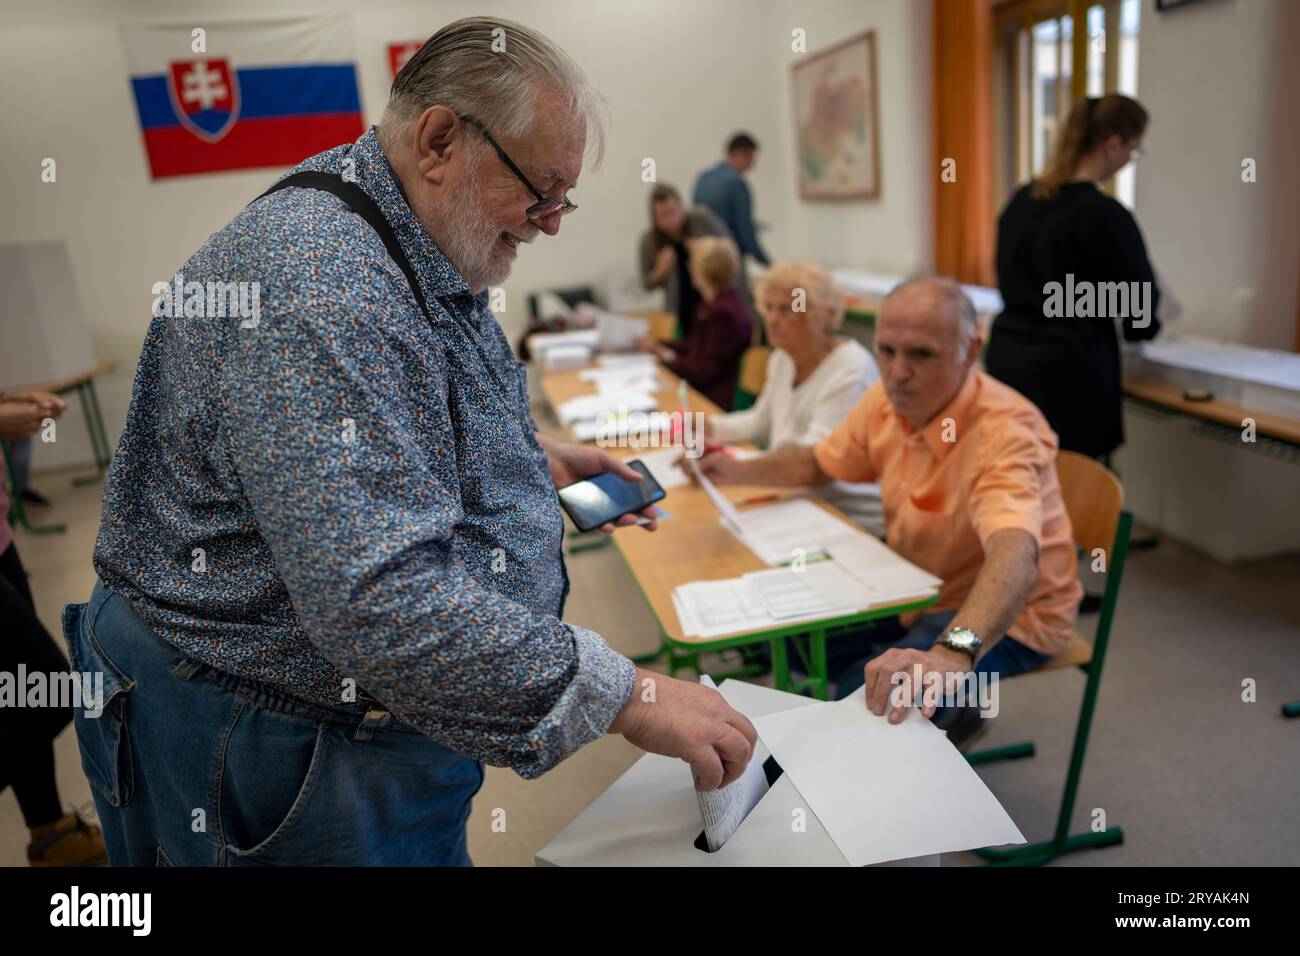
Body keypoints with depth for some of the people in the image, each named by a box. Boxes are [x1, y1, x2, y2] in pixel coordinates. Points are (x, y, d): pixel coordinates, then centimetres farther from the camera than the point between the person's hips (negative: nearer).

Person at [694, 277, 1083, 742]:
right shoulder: (888, 398, -7)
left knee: (863, 699, -29)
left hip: (1003, 614, -8)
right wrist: (739, 470, -3)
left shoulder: (1005, 432, -30)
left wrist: (952, 654, -66)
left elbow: (1016, 557, -49)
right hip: (916, 589, 8)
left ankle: (947, 712, 5)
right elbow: (821, 462, 13)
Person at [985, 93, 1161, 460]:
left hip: (1005, 360, 7)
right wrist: (1146, 322, 19)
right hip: (1068, 375, -7)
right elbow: (1142, 319, -3)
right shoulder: (1106, 215, -12)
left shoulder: (1021, 199, 7)